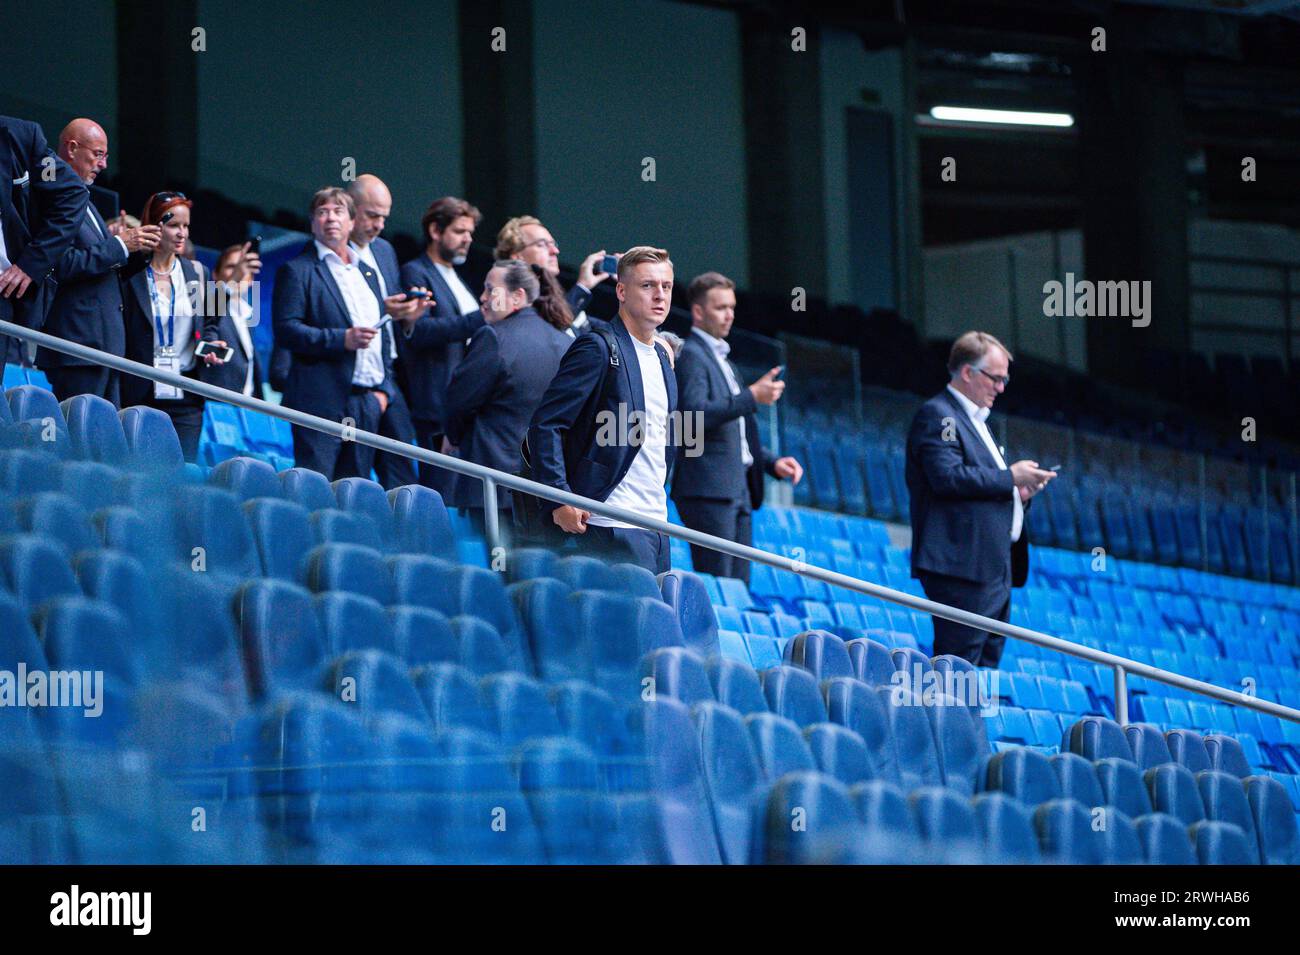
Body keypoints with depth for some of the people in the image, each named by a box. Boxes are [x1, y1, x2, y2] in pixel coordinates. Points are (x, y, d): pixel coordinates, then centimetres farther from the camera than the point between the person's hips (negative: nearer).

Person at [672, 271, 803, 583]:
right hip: (708, 490, -9)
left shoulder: (723, 360, 25)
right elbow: (695, 413, -21)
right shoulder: (690, 355, -5)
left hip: (738, 490, 9)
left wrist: (772, 463, 15)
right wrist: (752, 397, -24)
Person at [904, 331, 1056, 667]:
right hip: (963, 567, -10)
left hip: (994, 571, 10)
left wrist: (1018, 493, 12)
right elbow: (948, 476, -21)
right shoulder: (937, 415, -6)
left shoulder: (977, 421, 25)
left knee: (987, 663, 7)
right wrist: (1010, 477, -15)